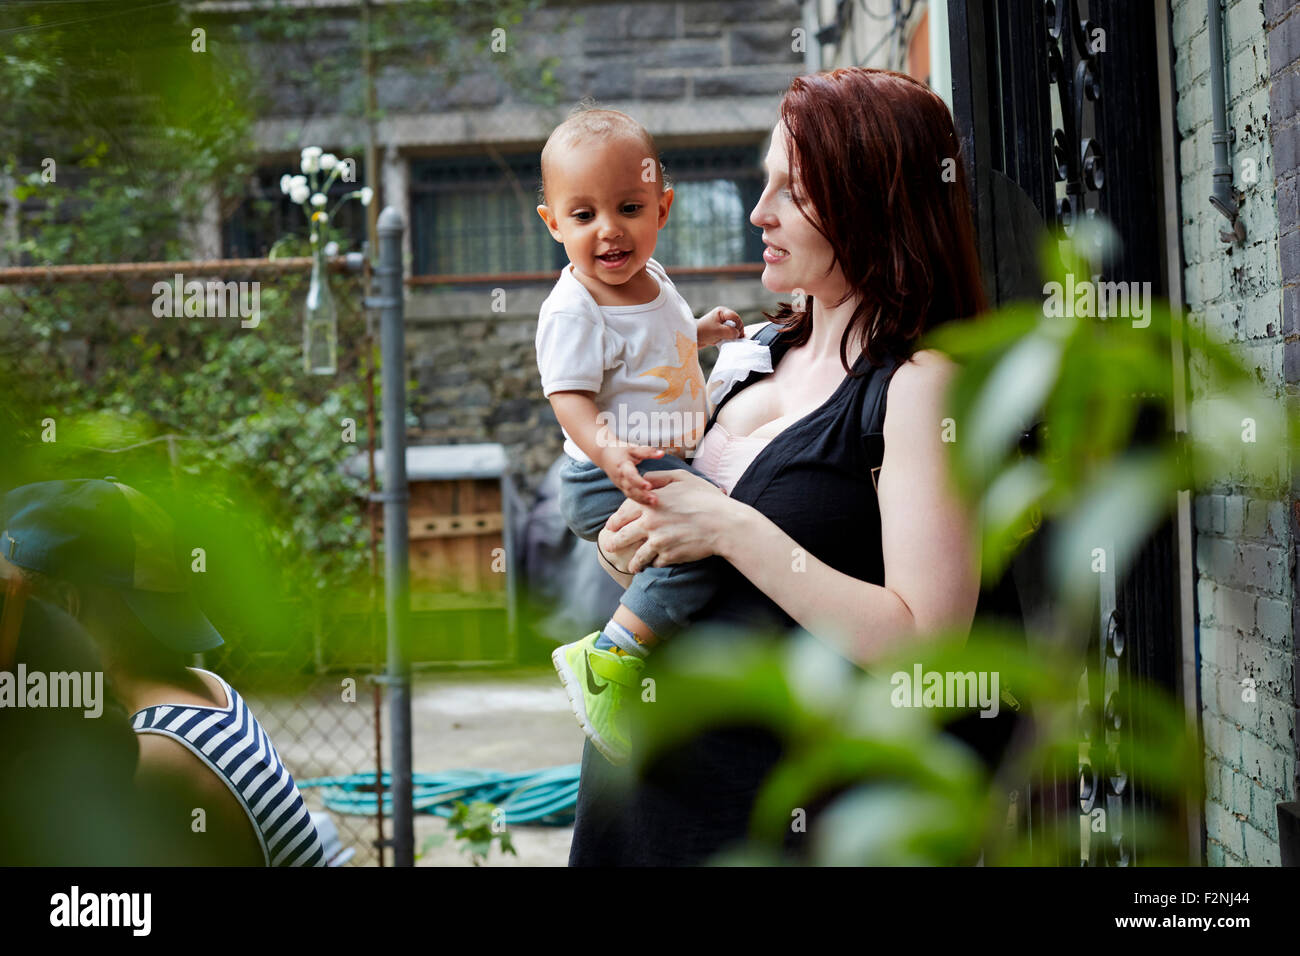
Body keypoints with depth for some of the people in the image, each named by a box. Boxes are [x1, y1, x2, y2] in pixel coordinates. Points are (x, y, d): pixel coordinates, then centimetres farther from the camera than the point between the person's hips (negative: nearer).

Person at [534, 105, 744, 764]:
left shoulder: (652, 281, 6)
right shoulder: (572, 312, -21)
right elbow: (570, 399, -27)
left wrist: (704, 331, 15)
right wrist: (607, 451, -43)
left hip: (668, 465, 9)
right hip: (608, 480, -9)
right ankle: (607, 658, -22)